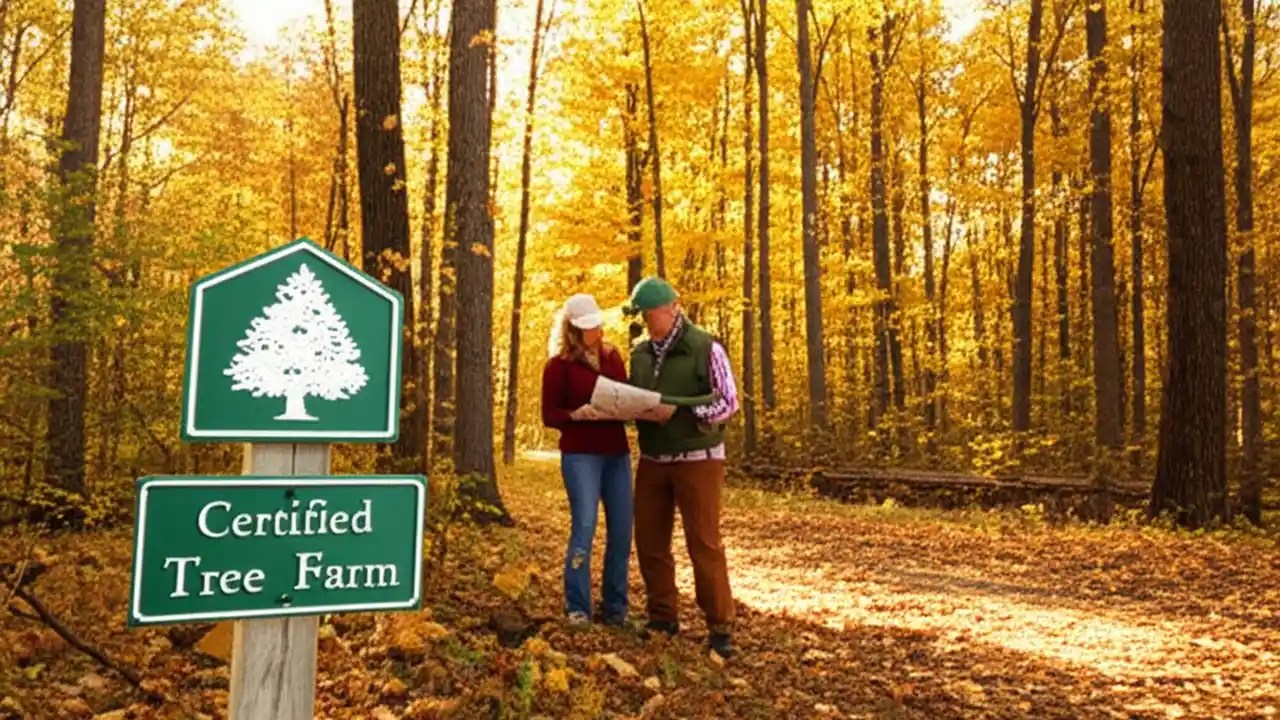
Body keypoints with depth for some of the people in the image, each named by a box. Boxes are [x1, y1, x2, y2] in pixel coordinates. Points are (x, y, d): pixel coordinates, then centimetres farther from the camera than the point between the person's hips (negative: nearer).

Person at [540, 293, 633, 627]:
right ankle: (577, 607, 3)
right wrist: (578, 414, -21)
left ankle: (615, 606, 18)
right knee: (584, 527, -10)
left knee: (622, 529, 5)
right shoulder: (559, 364, -4)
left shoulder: (612, 355, 10)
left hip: (617, 452, 5)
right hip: (580, 455, -5)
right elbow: (549, 415, -3)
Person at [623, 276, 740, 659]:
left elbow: (729, 403, -11)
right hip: (652, 461, 5)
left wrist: (677, 413, -20)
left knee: (704, 544, -2)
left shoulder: (705, 347, -9)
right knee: (650, 542, 8)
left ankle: (720, 627, 8)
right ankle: (662, 617, 22)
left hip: (697, 459, -5)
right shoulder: (639, 352, 7)